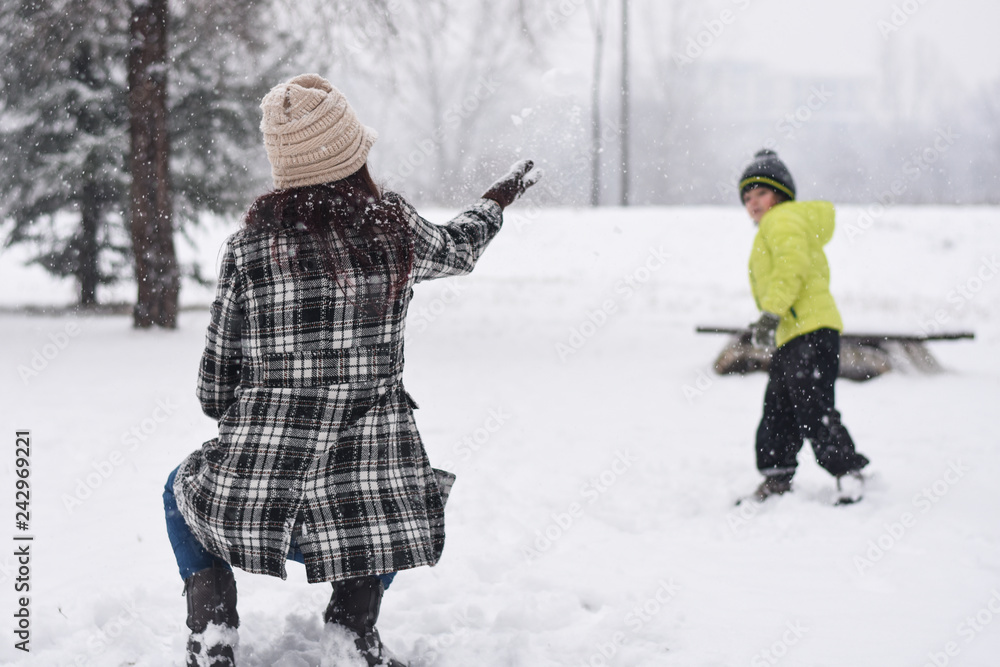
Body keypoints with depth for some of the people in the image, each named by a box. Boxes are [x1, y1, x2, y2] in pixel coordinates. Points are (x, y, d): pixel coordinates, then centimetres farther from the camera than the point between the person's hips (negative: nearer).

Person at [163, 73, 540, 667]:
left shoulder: (248, 247, -4)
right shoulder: (396, 229, -1)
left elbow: (214, 390, 3)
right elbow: (457, 250, 23)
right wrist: (501, 198, 44)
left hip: (249, 506, -1)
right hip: (373, 511, 1)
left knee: (182, 489, 33)